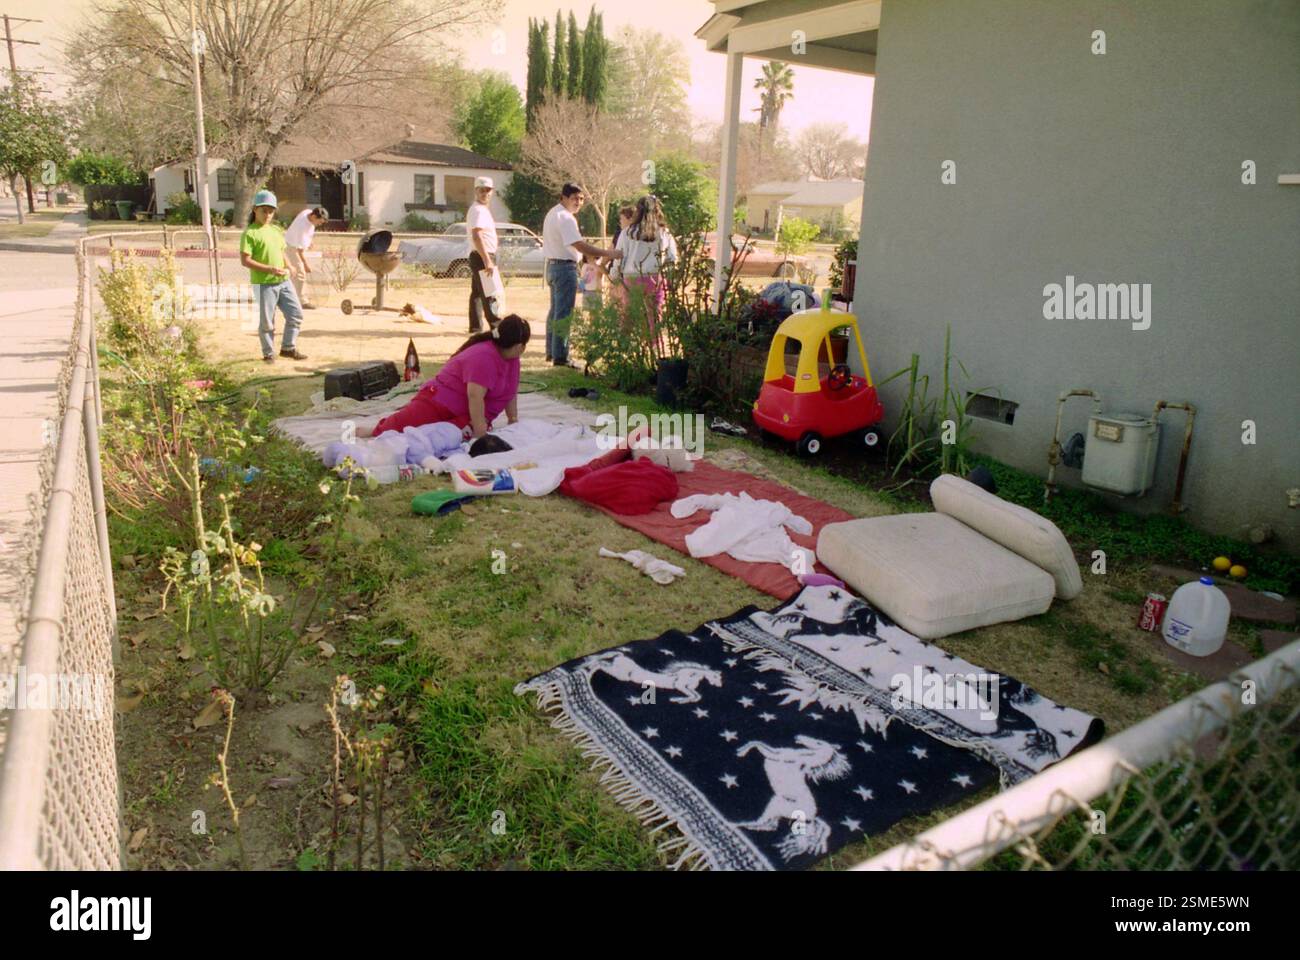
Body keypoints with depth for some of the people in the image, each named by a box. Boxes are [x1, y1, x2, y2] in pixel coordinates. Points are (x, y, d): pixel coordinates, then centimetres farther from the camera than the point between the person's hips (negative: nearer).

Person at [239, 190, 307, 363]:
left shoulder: (276, 230, 14)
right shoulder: (250, 233, -8)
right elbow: (245, 260, -14)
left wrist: (288, 267, 3)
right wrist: (269, 269, -22)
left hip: (284, 281, 7)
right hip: (264, 284, -7)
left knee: (296, 313, 7)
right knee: (267, 321, 2)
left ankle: (288, 348, 21)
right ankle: (269, 353, 17)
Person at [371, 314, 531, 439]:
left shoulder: (511, 357, 6)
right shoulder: (483, 357, -25)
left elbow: (511, 391, 16)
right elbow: (475, 396, -32)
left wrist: (513, 421, 14)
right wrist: (480, 434, -33)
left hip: (463, 416, 8)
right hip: (437, 405, -8)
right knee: (396, 427, -12)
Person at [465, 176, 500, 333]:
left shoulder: (482, 209, 18)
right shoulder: (479, 210, -15)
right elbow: (477, 236, -25)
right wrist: (488, 261, -30)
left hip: (478, 257, 11)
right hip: (482, 256, -11)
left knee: (477, 293, 12)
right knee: (489, 296, -11)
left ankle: (475, 328, 17)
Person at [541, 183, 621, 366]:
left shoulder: (553, 213, 14)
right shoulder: (565, 218, -18)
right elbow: (579, 245, -27)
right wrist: (608, 254, -29)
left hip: (552, 265, 10)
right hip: (565, 267, -10)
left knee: (555, 310, 18)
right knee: (564, 313, -6)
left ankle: (551, 351, 26)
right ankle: (560, 356, -3)